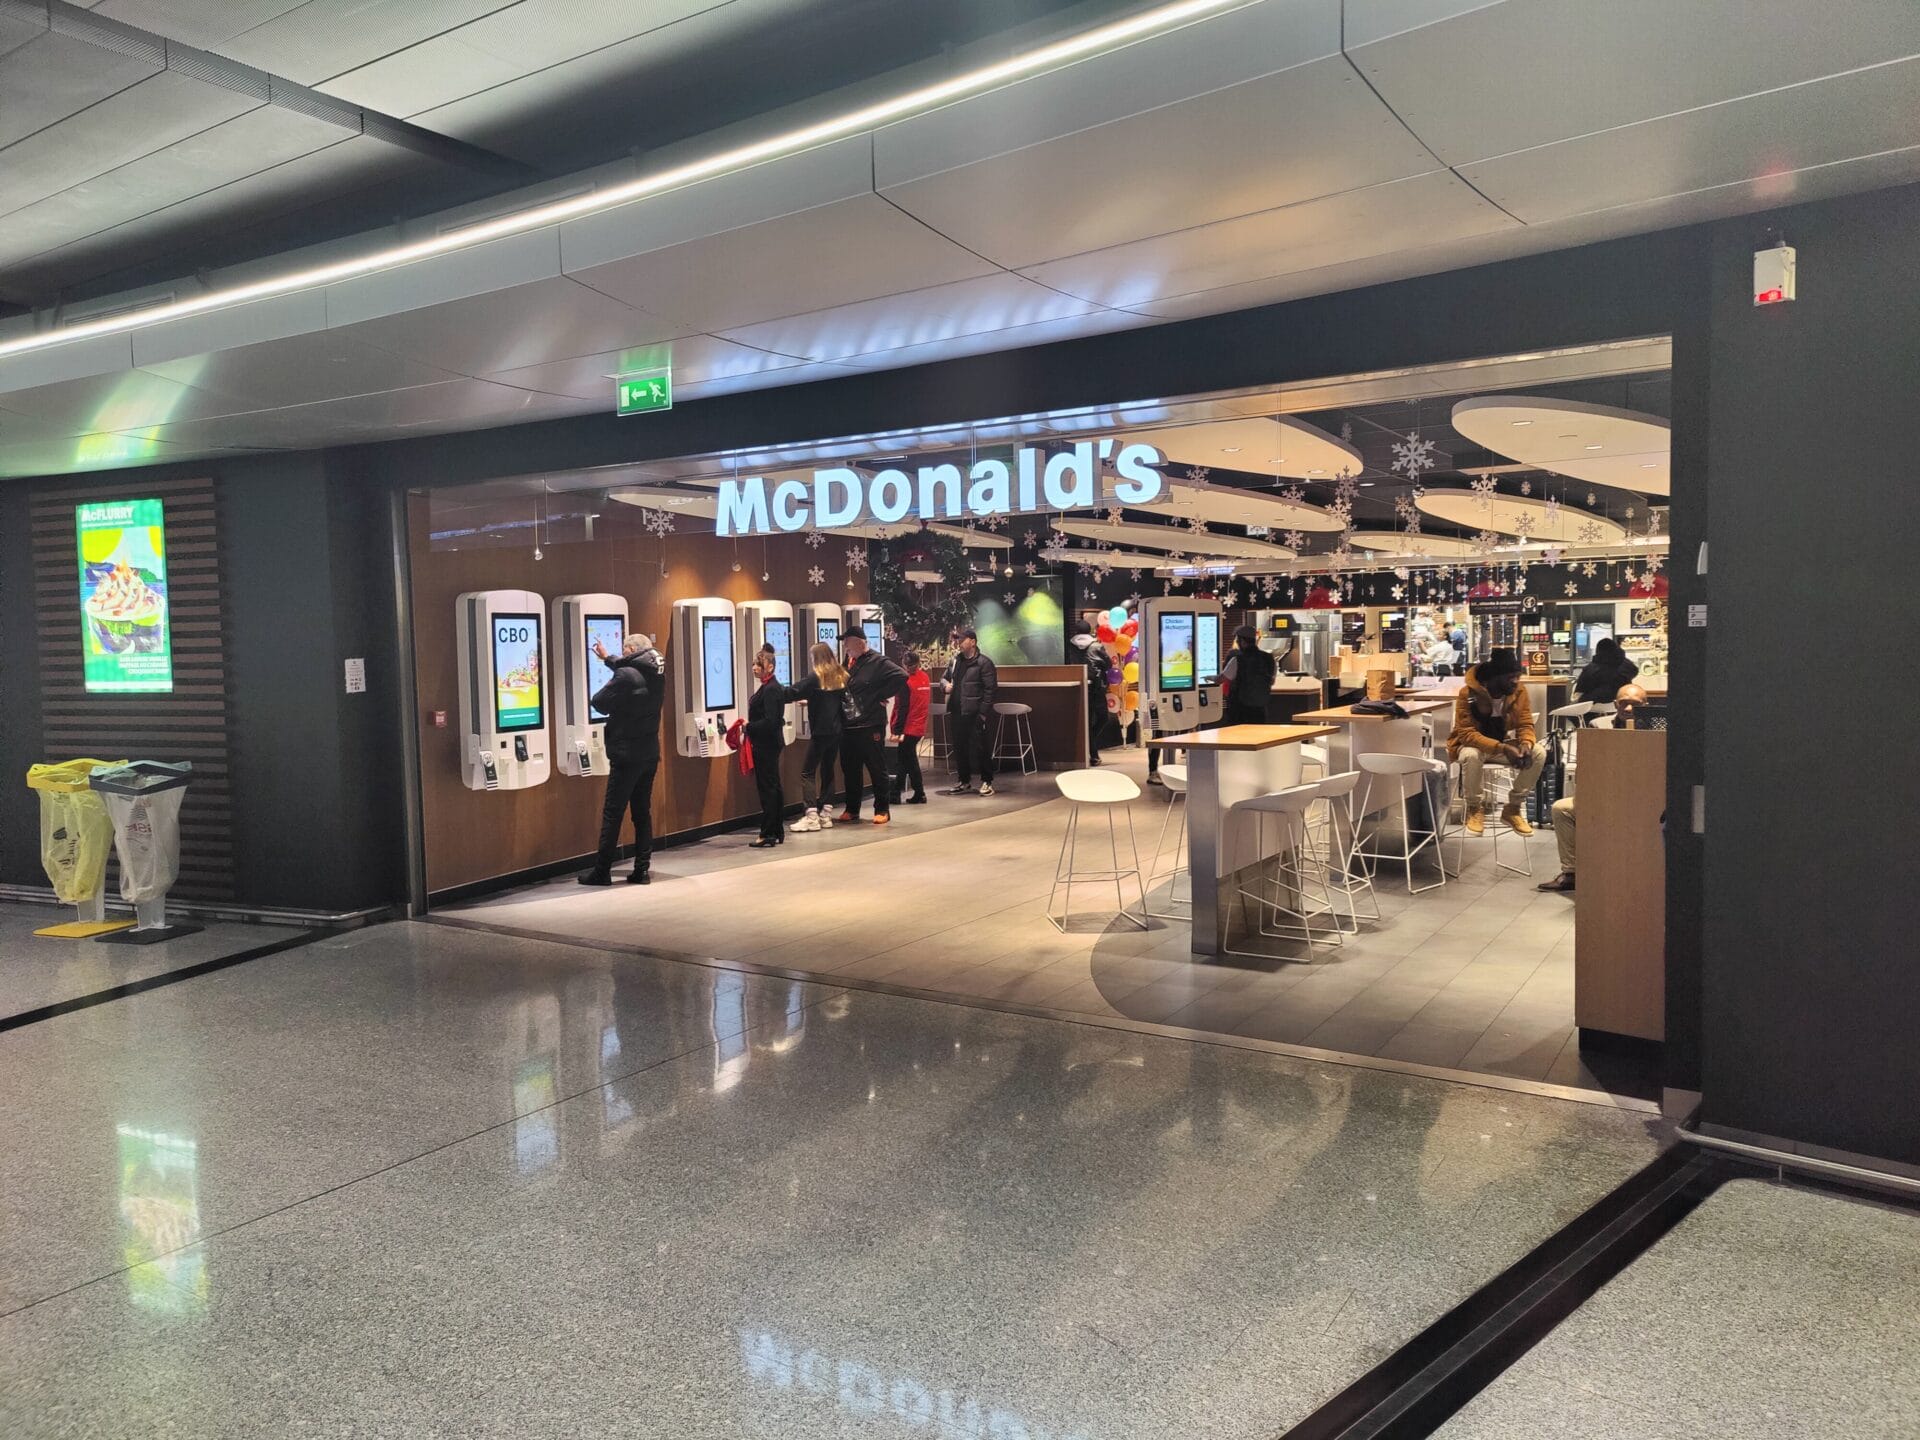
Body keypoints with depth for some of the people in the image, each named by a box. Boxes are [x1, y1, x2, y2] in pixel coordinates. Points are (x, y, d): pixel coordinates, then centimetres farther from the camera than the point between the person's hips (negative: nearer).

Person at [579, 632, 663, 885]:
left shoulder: (625, 676, -17)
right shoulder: (655, 675, 8)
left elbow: (600, 703, -11)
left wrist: (607, 687, 9)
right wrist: (608, 659, 43)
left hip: (626, 755, -7)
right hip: (650, 753, 7)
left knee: (612, 814, -1)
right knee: (643, 812, 11)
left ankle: (601, 871, 3)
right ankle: (642, 869, 10)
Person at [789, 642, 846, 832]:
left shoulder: (816, 678, -10)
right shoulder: (841, 676, 8)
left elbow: (793, 693, -15)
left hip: (820, 732, -6)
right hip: (837, 731, 7)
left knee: (807, 772, -3)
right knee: (827, 770, 13)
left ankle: (811, 816, -12)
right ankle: (825, 814, 11)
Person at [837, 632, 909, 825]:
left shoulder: (877, 662, -8)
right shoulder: (846, 664, 11)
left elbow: (901, 676, -18)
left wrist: (881, 695, -14)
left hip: (871, 727, -6)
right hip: (847, 728, 6)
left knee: (877, 769, 3)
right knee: (850, 770, 12)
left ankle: (882, 810, 12)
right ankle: (851, 809, 22)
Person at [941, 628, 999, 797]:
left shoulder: (984, 663, -7)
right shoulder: (956, 661, 14)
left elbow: (990, 690, -11)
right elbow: (945, 677, 27)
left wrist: (983, 713, -16)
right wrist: (946, 684, 2)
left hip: (975, 714, -7)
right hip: (957, 713, 7)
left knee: (981, 748, -2)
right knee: (959, 748, 11)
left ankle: (987, 782, 8)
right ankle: (965, 782, 23)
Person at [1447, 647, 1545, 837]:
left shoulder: (1518, 690, -10)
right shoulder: (1468, 693, -22)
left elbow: (1525, 725, -4)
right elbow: (1466, 733, -24)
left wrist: (1526, 744, -30)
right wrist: (1501, 748, -38)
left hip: (1505, 744, 4)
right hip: (1472, 744, -4)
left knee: (1539, 753, -22)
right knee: (1471, 755, -39)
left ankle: (1513, 808, -5)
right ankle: (1475, 809, -12)